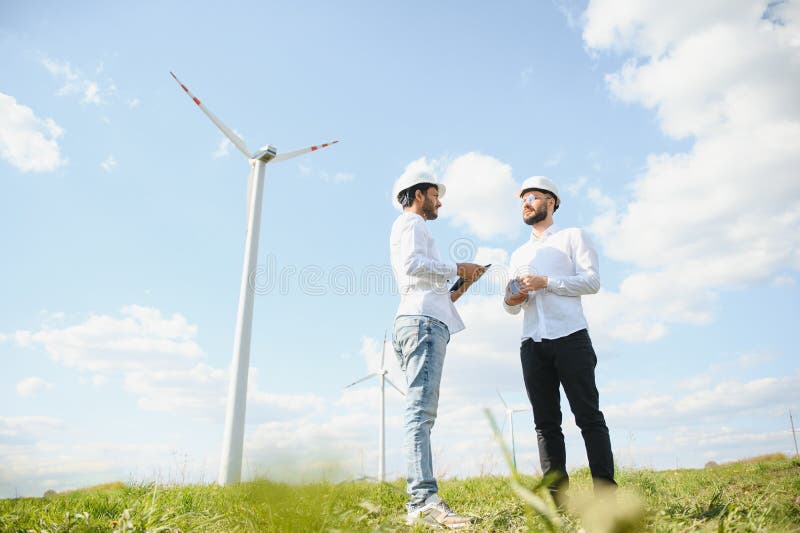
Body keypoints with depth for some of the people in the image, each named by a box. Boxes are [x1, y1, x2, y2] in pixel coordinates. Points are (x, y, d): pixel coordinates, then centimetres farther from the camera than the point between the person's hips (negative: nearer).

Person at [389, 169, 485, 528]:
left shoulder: (409, 227, 34)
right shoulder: (411, 222, 6)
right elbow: (413, 264, -15)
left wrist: (459, 286, 23)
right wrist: (456, 268, -3)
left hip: (420, 321, 10)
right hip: (423, 321, -10)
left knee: (421, 413, 2)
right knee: (421, 409, -19)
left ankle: (419, 503, 1)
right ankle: (424, 500, -25)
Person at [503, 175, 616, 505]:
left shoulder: (573, 237, 11)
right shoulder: (518, 254, 26)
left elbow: (591, 281, -4)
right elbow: (513, 306, 24)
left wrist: (545, 282, -12)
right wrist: (510, 300, 0)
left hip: (570, 338, -5)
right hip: (533, 344, 5)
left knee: (588, 416, -5)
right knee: (546, 423, 2)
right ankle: (557, 499, 4)